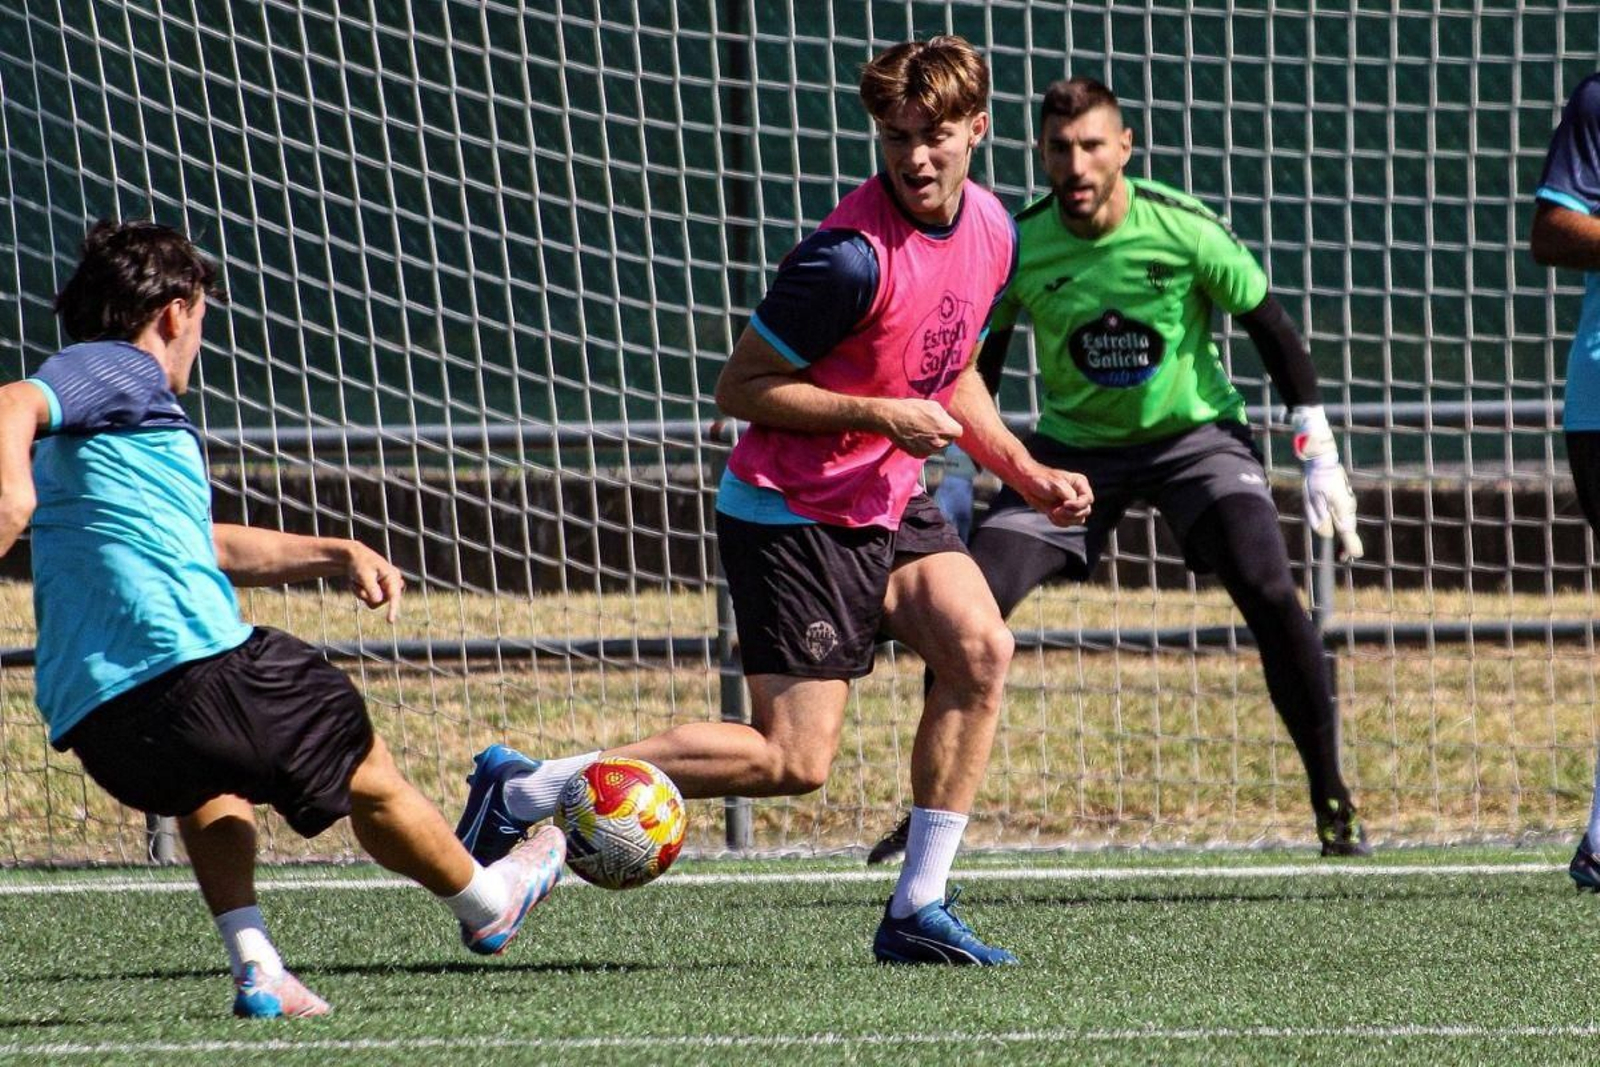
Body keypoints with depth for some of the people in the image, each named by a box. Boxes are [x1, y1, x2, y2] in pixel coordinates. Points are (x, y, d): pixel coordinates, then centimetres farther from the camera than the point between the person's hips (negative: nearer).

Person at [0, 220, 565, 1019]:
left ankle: (252, 963, 20)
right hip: (191, 665, -8)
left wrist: (339, 555, 38)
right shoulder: (120, 372, 3)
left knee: (207, 783, 39)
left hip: (89, 718, 8)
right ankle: (486, 903, 37)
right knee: (371, 781, 15)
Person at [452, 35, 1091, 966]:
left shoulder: (990, 230, 3)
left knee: (982, 649, -13)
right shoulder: (853, 256, -24)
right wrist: (881, 416, -22)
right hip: (792, 511, -8)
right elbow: (741, 386, -17)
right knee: (795, 760, -11)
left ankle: (917, 911, -5)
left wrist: (1029, 475, 13)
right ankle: (526, 790, -1)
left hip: (887, 503, 8)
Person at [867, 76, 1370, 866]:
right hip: (1072, 446, 2)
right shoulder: (1017, 247, -14)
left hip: (1194, 431, -2)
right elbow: (977, 364, 2)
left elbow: (1270, 328, -6)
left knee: (1269, 592, -24)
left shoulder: (1184, 229, -18)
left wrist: (1320, 457, -7)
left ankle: (1333, 805, -11)